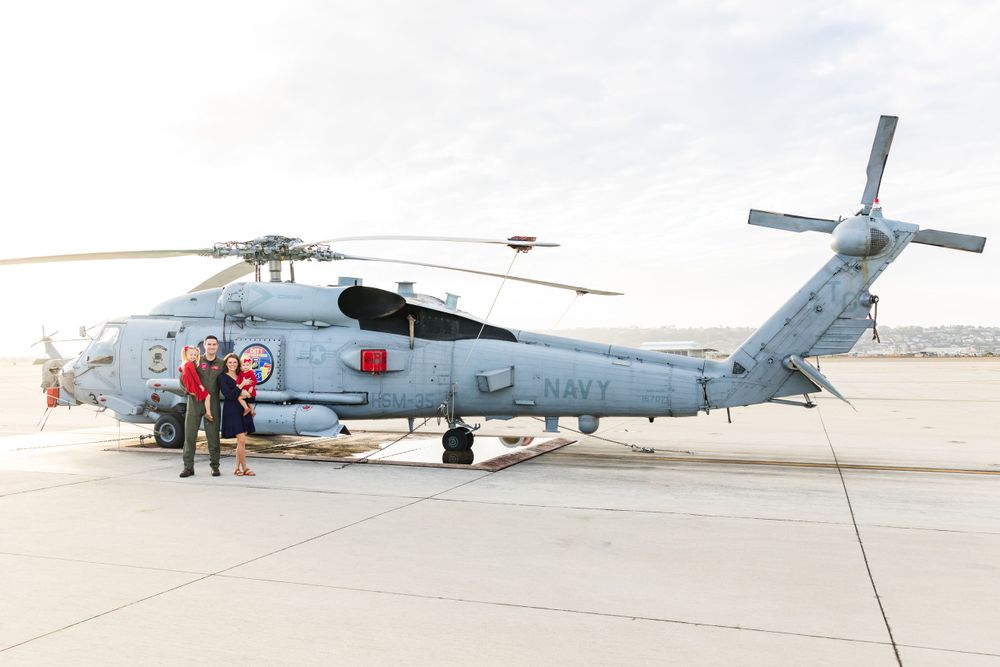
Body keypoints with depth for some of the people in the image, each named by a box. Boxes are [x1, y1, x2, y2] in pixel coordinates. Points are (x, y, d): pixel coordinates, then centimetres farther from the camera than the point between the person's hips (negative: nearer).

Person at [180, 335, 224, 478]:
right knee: (190, 435, 1)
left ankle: (215, 466, 12)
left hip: (212, 403, 0)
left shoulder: (221, 364, 8)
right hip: (195, 402, 0)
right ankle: (188, 467, 8)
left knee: (213, 435, 3)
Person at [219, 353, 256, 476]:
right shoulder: (223, 377, -3)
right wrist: (241, 386, -15)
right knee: (241, 440, -10)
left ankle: (237, 468, 14)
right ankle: (245, 468, 0)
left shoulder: (241, 377, 14)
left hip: (243, 410, 6)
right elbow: (228, 395, -14)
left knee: (241, 441, 7)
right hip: (231, 411, -6)